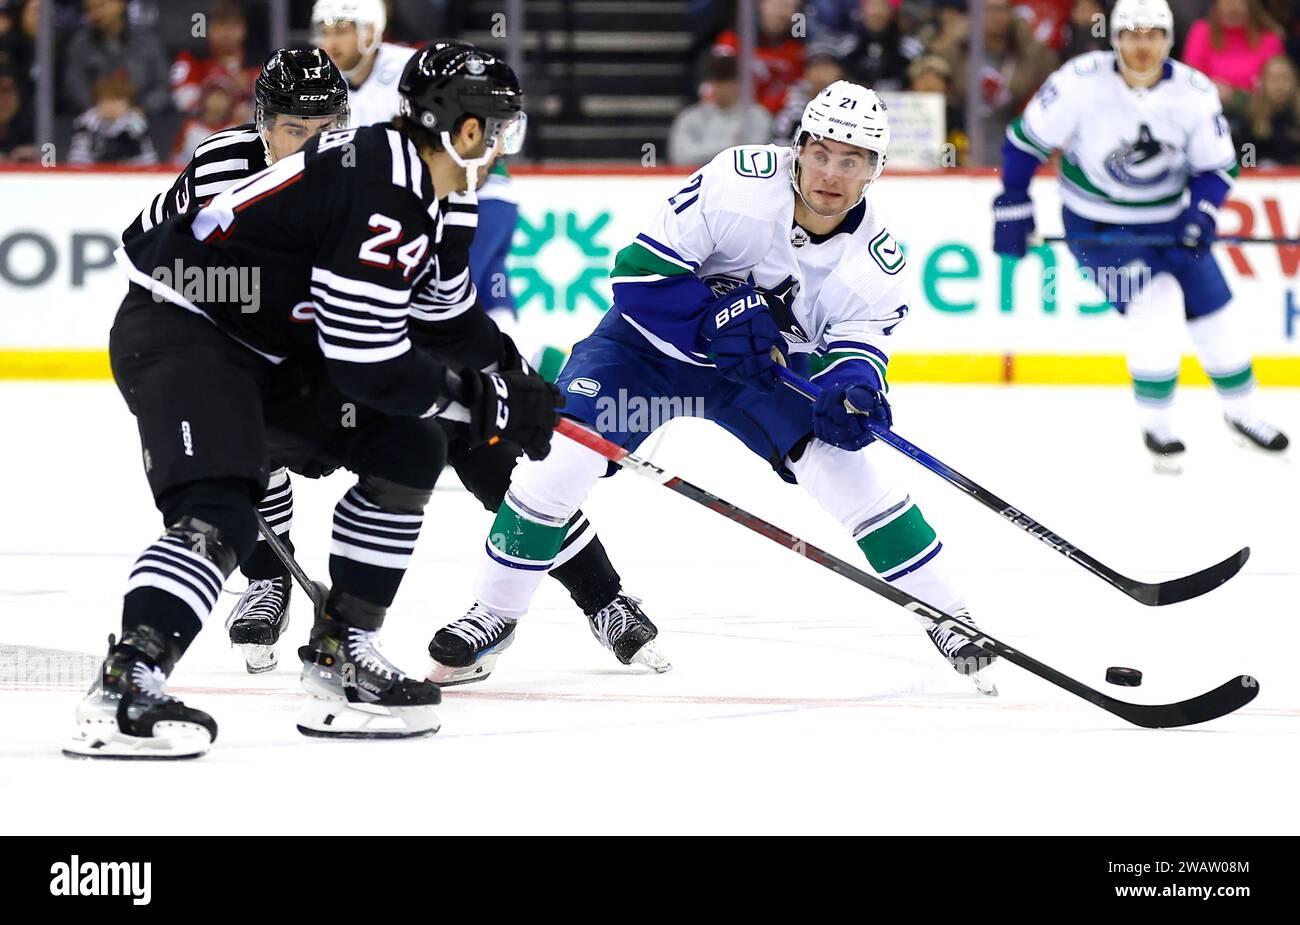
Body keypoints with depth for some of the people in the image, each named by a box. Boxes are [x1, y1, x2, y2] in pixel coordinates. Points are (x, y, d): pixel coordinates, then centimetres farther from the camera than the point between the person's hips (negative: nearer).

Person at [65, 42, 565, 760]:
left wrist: (514, 387, 16)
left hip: (268, 342, 10)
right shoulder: (382, 195, -24)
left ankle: (339, 651, 13)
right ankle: (122, 691, -36)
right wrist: (488, 401, -12)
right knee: (218, 516, -28)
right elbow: (368, 365, -23)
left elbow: (438, 313, 24)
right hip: (178, 329, -10)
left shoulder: (413, 183, 8)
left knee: (407, 456, 9)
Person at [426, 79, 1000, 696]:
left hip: (766, 368, 2)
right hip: (650, 344, -2)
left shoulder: (876, 260, -16)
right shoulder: (739, 182, -27)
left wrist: (850, 388, -37)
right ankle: (495, 616, -1)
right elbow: (638, 272, -24)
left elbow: (856, 348, -14)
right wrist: (716, 315, -36)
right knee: (560, 459, -19)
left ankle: (950, 622, -1)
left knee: (850, 471, -16)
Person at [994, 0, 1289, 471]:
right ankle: (1155, 425, -6)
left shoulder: (1194, 92, -14)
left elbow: (1218, 165, -4)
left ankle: (1241, 410, 31)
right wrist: (1013, 205, -11)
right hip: (1096, 225, -4)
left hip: (1167, 218, 4)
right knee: (1153, 303, -21)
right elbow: (1026, 140, -11)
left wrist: (1201, 212, -21)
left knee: (1212, 309, 7)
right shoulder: (1082, 82, -22)